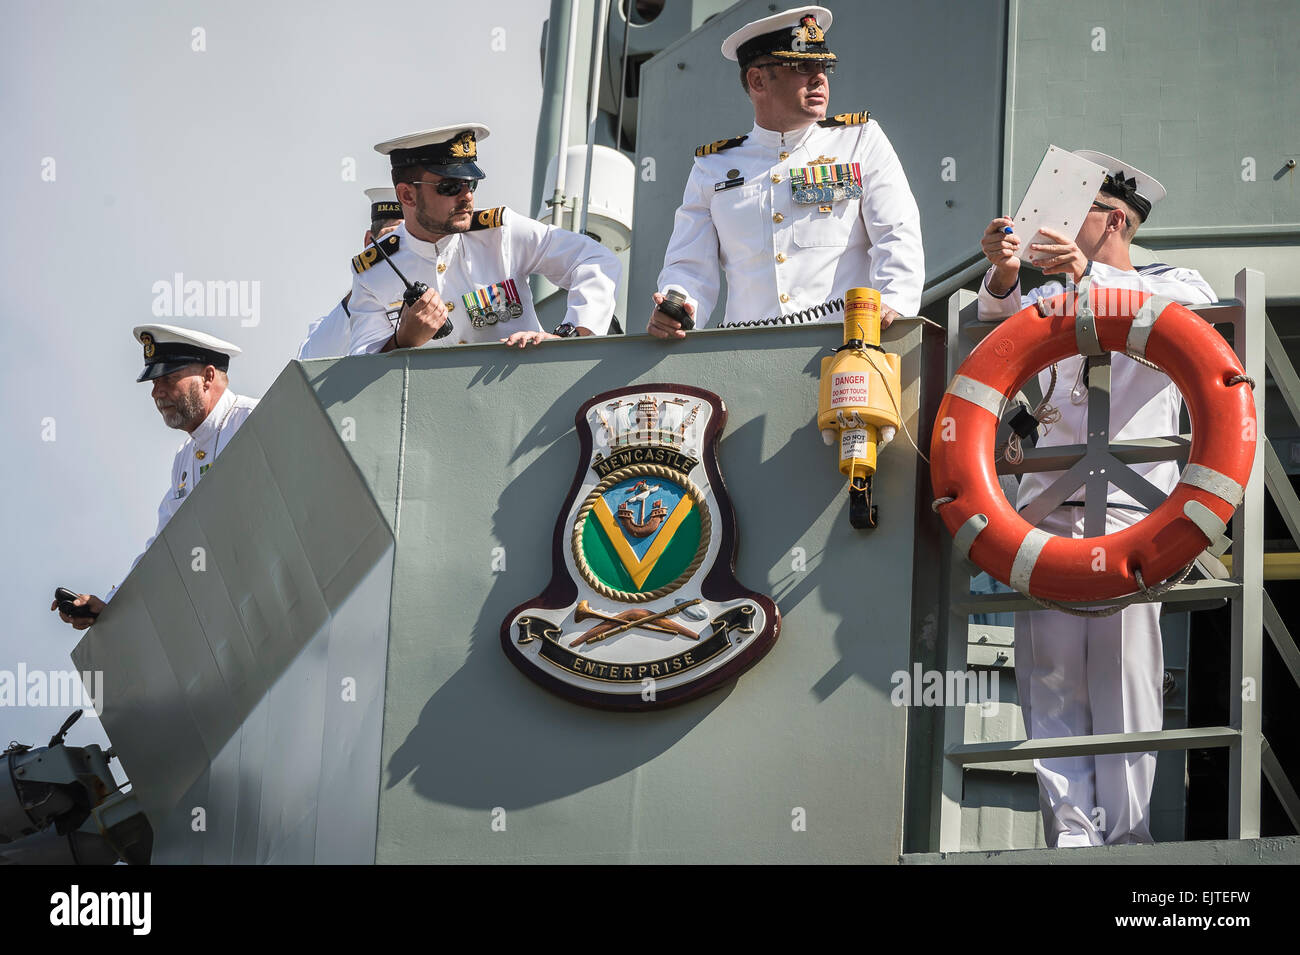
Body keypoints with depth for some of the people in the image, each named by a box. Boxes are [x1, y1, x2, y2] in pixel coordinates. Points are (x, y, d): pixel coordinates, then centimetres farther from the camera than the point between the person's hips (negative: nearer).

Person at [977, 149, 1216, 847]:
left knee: (1124, 668, -10)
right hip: (1046, 505, 4)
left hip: (1131, 502, -3)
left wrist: (1089, 274, -19)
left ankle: (1125, 834, -8)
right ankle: (1071, 828, -8)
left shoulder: (1169, 282, 13)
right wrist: (1003, 276, -12)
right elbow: (1002, 323, 10)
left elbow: (1198, 307, -9)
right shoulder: (1053, 296, 27)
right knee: (1049, 670, -7)